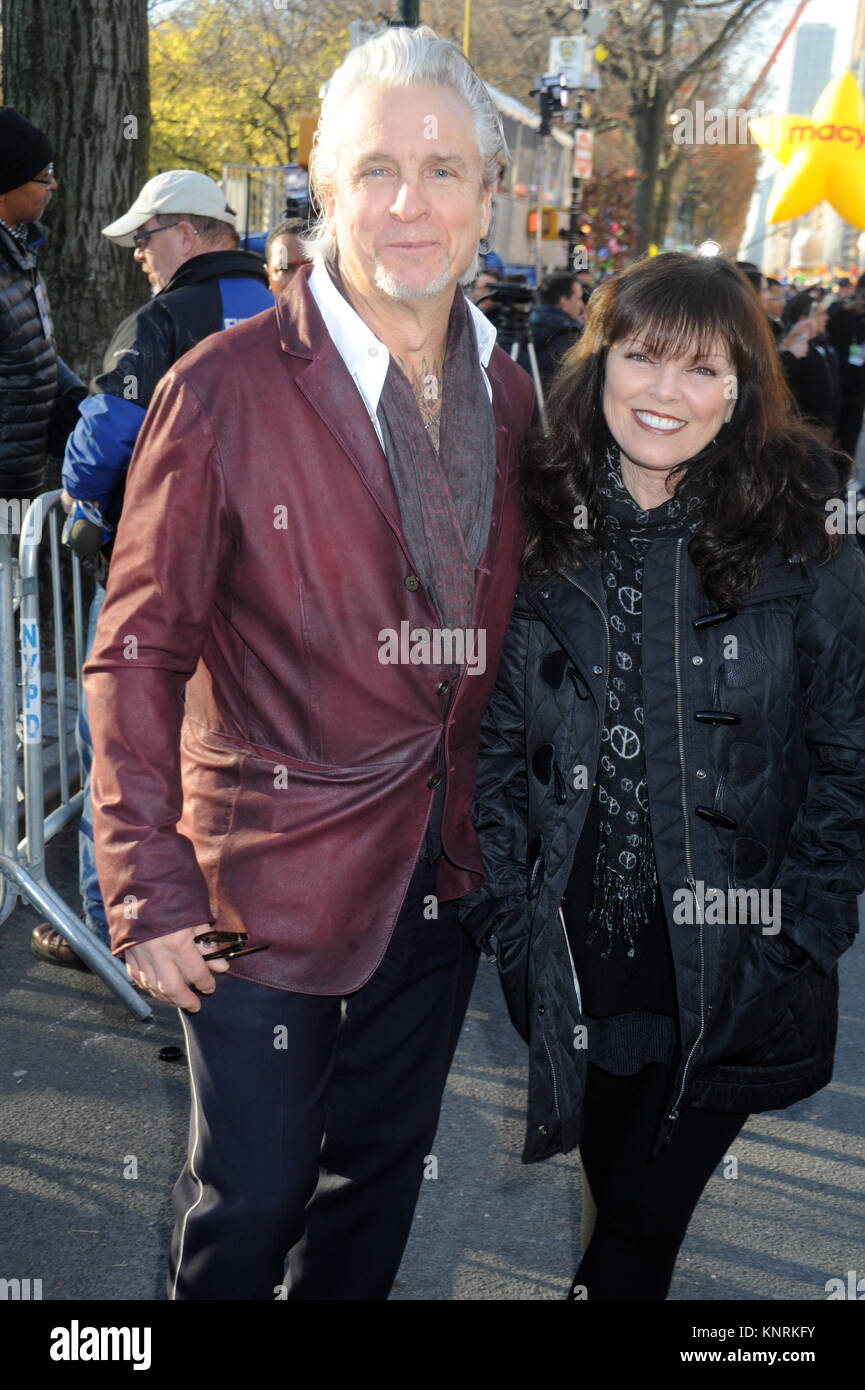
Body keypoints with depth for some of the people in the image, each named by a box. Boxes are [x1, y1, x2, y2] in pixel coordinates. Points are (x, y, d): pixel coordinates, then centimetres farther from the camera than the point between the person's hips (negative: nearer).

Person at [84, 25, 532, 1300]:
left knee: (381, 1172, 21)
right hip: (273, 872, -5)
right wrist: (149, 892, -14)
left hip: (446, 867, 5)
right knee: (251, 1200, 10)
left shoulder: (509, 396, 4)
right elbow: (139, 655, -11)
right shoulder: (225, 390, -13)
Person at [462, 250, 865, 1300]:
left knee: (642, 1221, 7)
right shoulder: (539, 524, -1)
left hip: (730, 966, -2)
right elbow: (494, 734, 5)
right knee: (616, 1195, 19)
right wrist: (506, 901, -2)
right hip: (573, 958, 2)